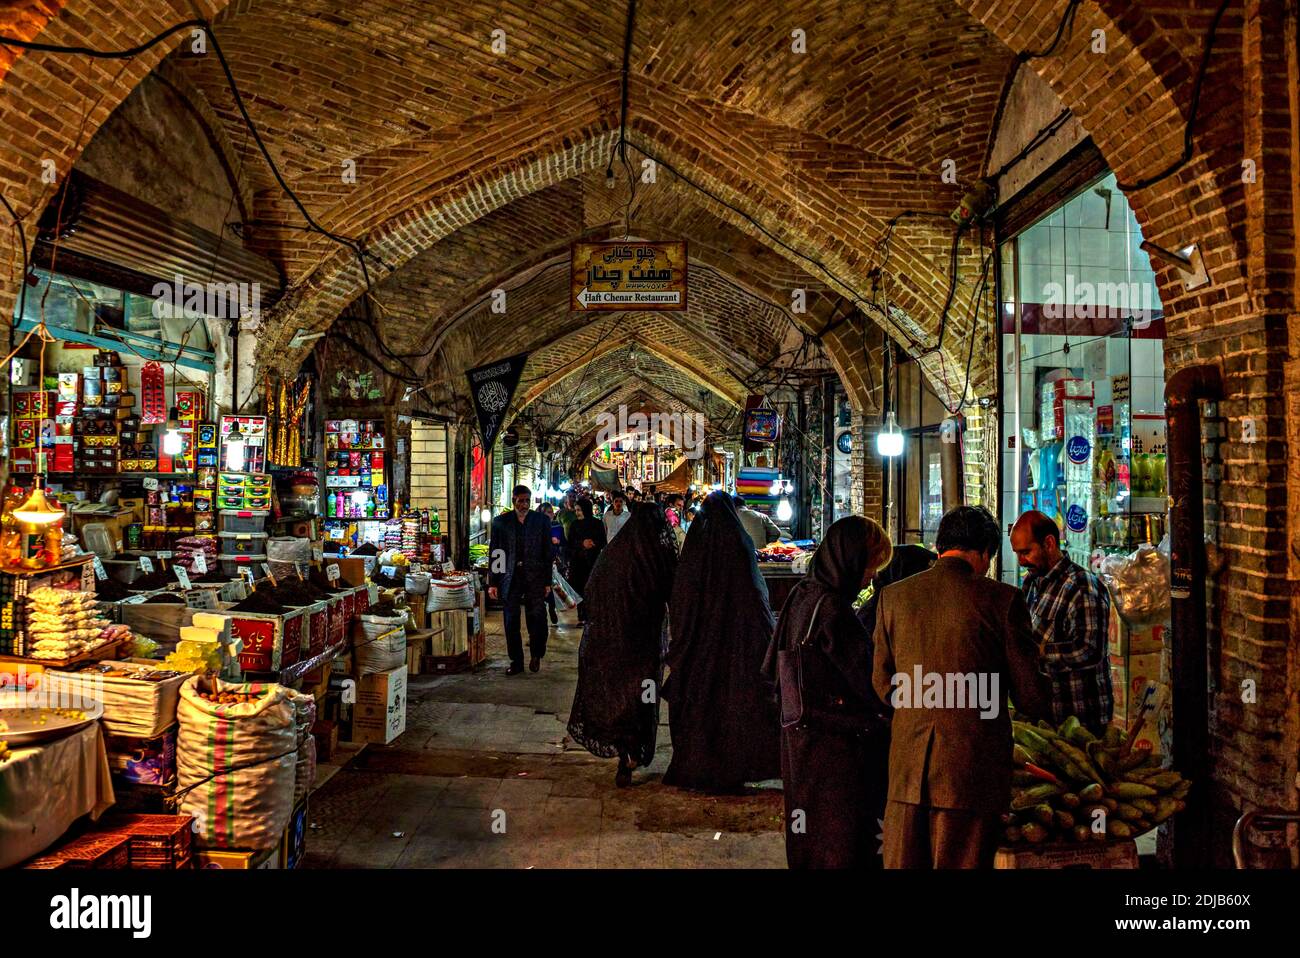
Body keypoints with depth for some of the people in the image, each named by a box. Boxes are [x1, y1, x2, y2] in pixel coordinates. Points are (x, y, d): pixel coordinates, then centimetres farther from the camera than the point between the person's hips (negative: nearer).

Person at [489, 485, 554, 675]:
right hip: (510, 578, 1)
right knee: (511, 622, 4)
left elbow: (547, 552, 6)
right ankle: (516, 661, 17)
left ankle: (536, 655, 18)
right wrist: (492, 582, 2)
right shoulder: (501, 522, 6)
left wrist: (547, 581, 2)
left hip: (535, 577, -1)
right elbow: (494, 553, 7)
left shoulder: (541, 520, 5)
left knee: (537, 618, -5)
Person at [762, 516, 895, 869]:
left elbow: (773, 666, 15)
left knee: (810, 837, 20)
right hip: (834, 744, -9)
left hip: (800, 732, 9)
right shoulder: (832, 608, -21)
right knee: (841, 842, 1)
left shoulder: (802, 594, 7)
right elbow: (865, 678, -18)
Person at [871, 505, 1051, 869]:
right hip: (973, 767, -3)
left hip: (907, 764, 3)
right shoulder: (1002, 599, -8)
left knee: (902, 862, 14)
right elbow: (1029, 693, -3)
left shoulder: (893, 596, 3)